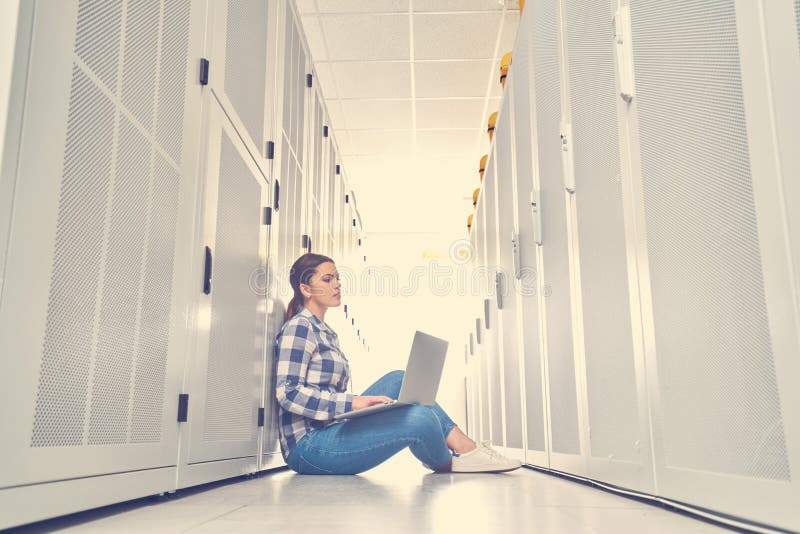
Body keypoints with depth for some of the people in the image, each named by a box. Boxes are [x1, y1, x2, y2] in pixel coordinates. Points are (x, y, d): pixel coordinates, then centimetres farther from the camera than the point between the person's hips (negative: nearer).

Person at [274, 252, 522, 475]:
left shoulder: (325, 332, 20)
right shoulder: (298, 327, -8)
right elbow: (288, 393, -19)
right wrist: (352, 402, -24)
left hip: (331, 430, 9)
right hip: (308, 446, -9)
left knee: (399, 381, 2)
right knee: (418, 418, -24)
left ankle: (465, 447, -1)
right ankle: (446, 463, 7)